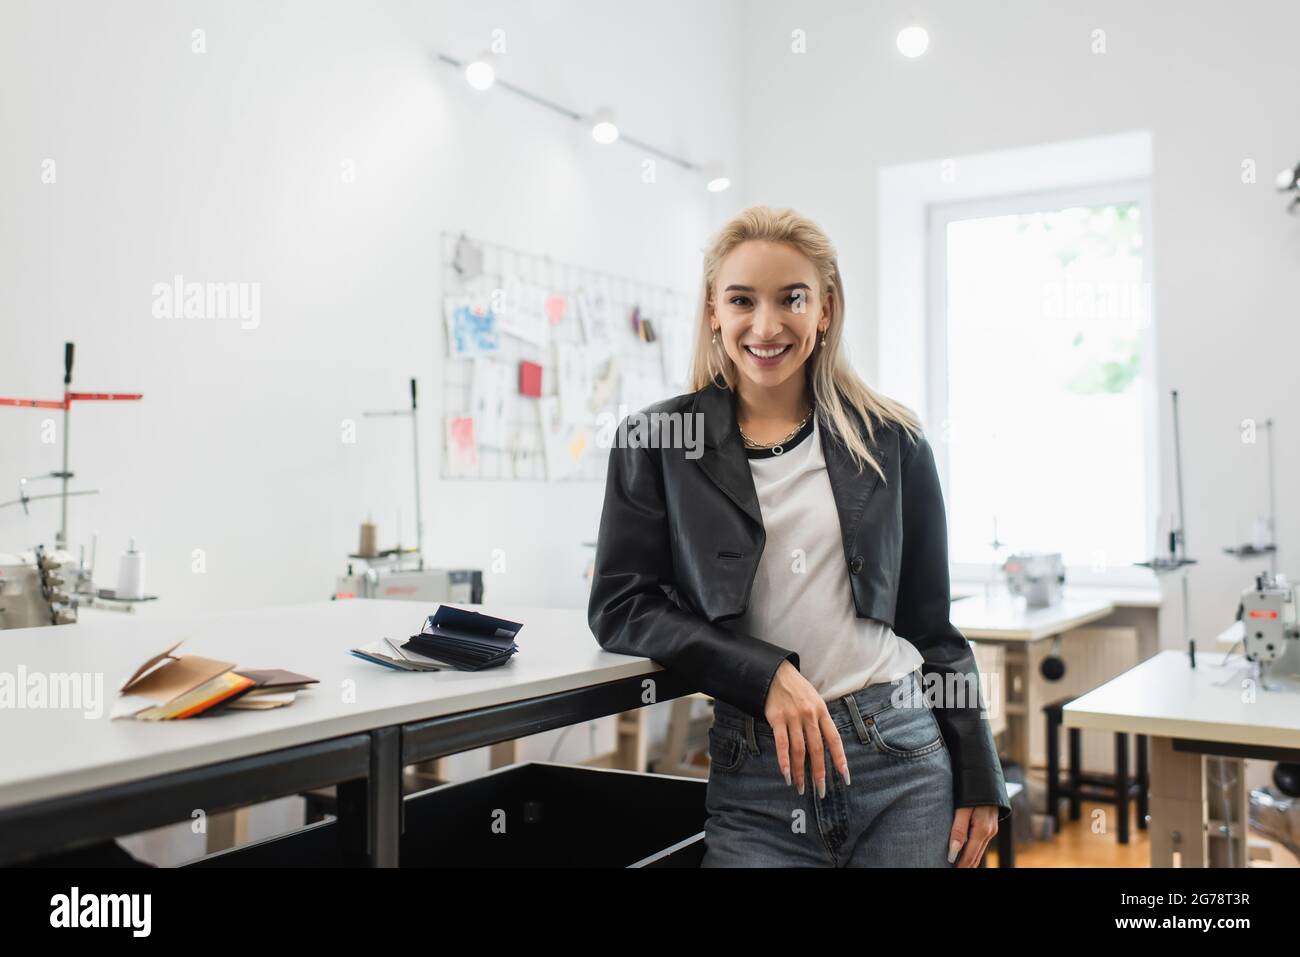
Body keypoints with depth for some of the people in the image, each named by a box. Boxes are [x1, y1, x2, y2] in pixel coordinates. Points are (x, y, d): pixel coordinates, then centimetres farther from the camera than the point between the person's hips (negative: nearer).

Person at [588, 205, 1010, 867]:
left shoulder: (892, 441, 5)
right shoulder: (657, 443, 2)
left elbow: (933, 623, 9)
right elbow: (620, 605, -3)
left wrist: (979, 782, 6)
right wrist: (768, 676, -14)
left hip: (906, 764, 1)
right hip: (757, 780, -1)